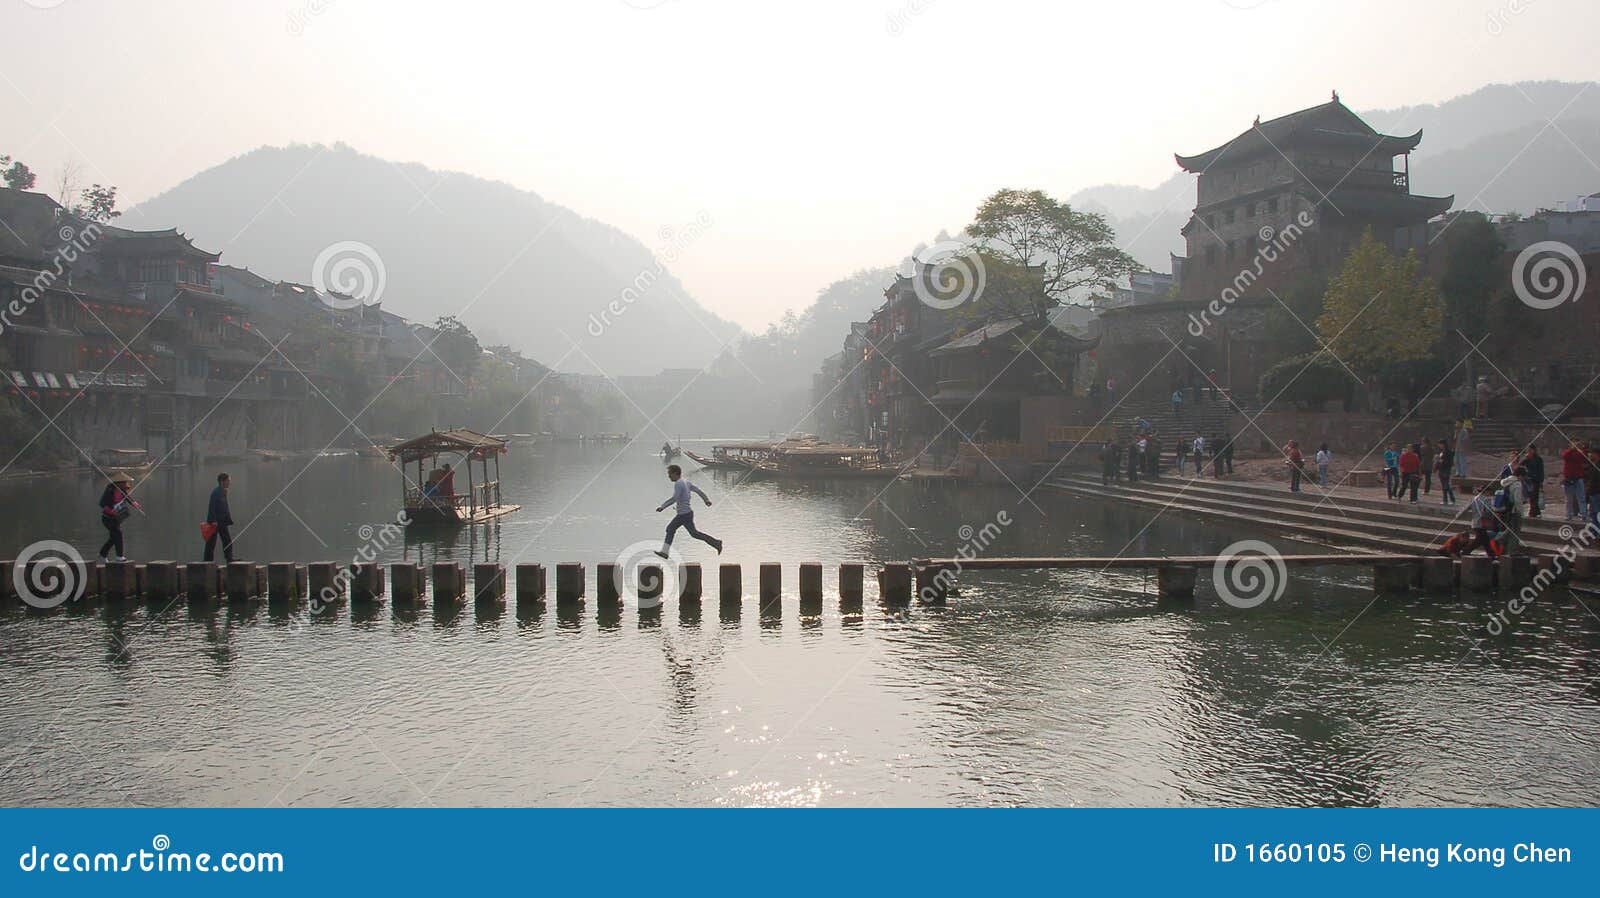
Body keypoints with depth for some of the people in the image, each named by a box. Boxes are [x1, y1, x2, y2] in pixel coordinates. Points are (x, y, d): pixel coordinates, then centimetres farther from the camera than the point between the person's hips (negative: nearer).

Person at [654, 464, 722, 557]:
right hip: (683, 514, 10)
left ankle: (716, 543, 4)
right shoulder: (686, 482, 9)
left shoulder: (678, 484, -19)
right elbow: (698, 490, 15)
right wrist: (707, 500, 26)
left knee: (694, 533, -1)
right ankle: (664, 552, 14)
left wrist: (662, 506, -23)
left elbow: (674, 498, -29)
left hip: (685, 514, -10)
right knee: (670, 529, 12)